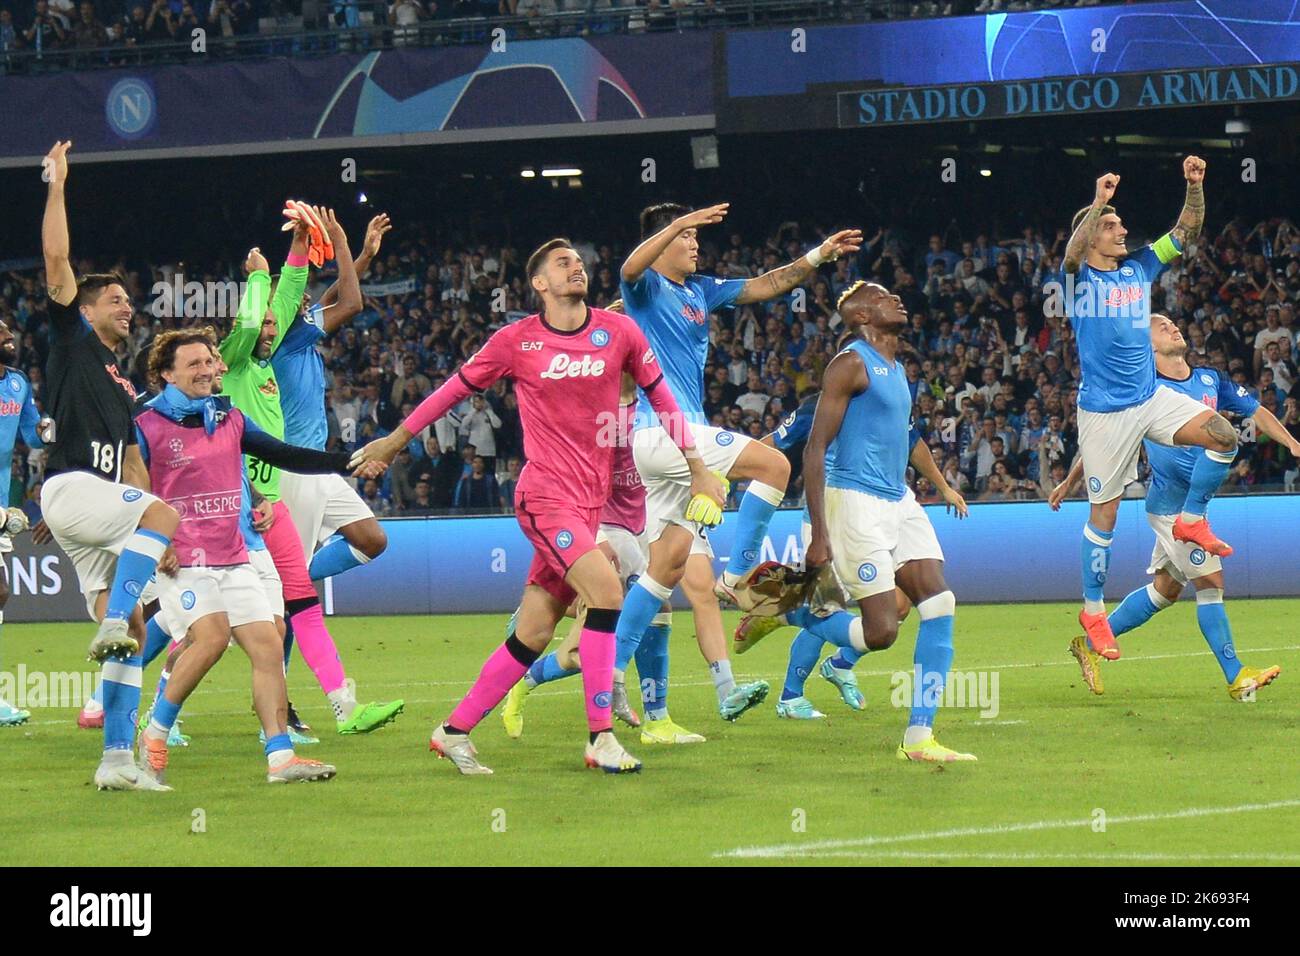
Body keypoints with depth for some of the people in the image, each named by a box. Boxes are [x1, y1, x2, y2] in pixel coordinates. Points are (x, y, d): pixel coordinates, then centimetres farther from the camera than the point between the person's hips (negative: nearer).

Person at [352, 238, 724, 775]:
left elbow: (660, 396, 17)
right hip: (545, 494, -5)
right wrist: (395, 440, 18)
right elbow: (456, 388, 11)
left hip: (591, 499, 5)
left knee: (533, 635, 5)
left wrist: (697, 468, 16)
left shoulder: (620, 333, 5)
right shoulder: (516, 341, -2)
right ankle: (601, 738, -19)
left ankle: (455, 731, 18)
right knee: (606, 590, -23)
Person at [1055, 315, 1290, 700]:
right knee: (1210, 582, -10)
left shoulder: (1210, 380, 8)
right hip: (1171, 505, -8)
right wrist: (1069, 483, 3)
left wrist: (1291, 443, -3)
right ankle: (1236, 677, -7)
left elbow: (1256, 413, 13)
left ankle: (1091, 644, 26)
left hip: (1191, 504, 8)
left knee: (1165, 589, 14)